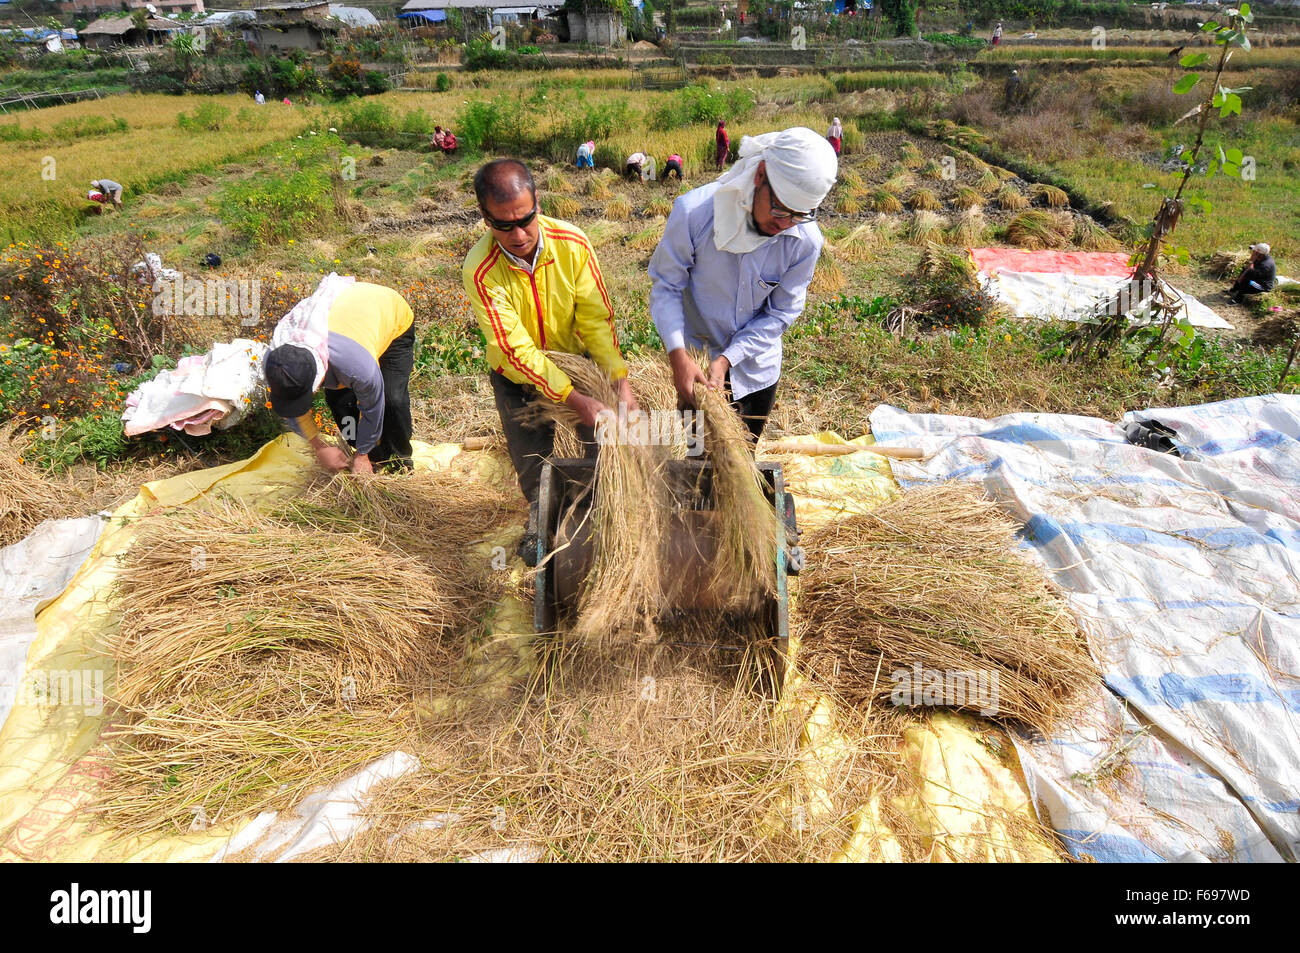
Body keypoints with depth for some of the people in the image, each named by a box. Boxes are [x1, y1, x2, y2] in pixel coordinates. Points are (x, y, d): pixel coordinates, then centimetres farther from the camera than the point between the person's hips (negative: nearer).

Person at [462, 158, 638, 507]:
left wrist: (620, 382, -29)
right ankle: (541, 513, 39)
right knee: (532, 465, 8)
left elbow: (597, 318, -17)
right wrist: (578, 401, -34)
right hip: (517, 375, -1)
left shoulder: (572, 242, -21)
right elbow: (517, 351, -28)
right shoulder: (479, 271, -27)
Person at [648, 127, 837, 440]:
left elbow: (780, 313, -11)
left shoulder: (805, 240, -19)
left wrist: (727, 360, -21)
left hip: (757, 367, 2)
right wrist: (678, 355, -28)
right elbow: (665, 286, -16)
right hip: (696, 362, -2)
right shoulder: (694, 212, -25)